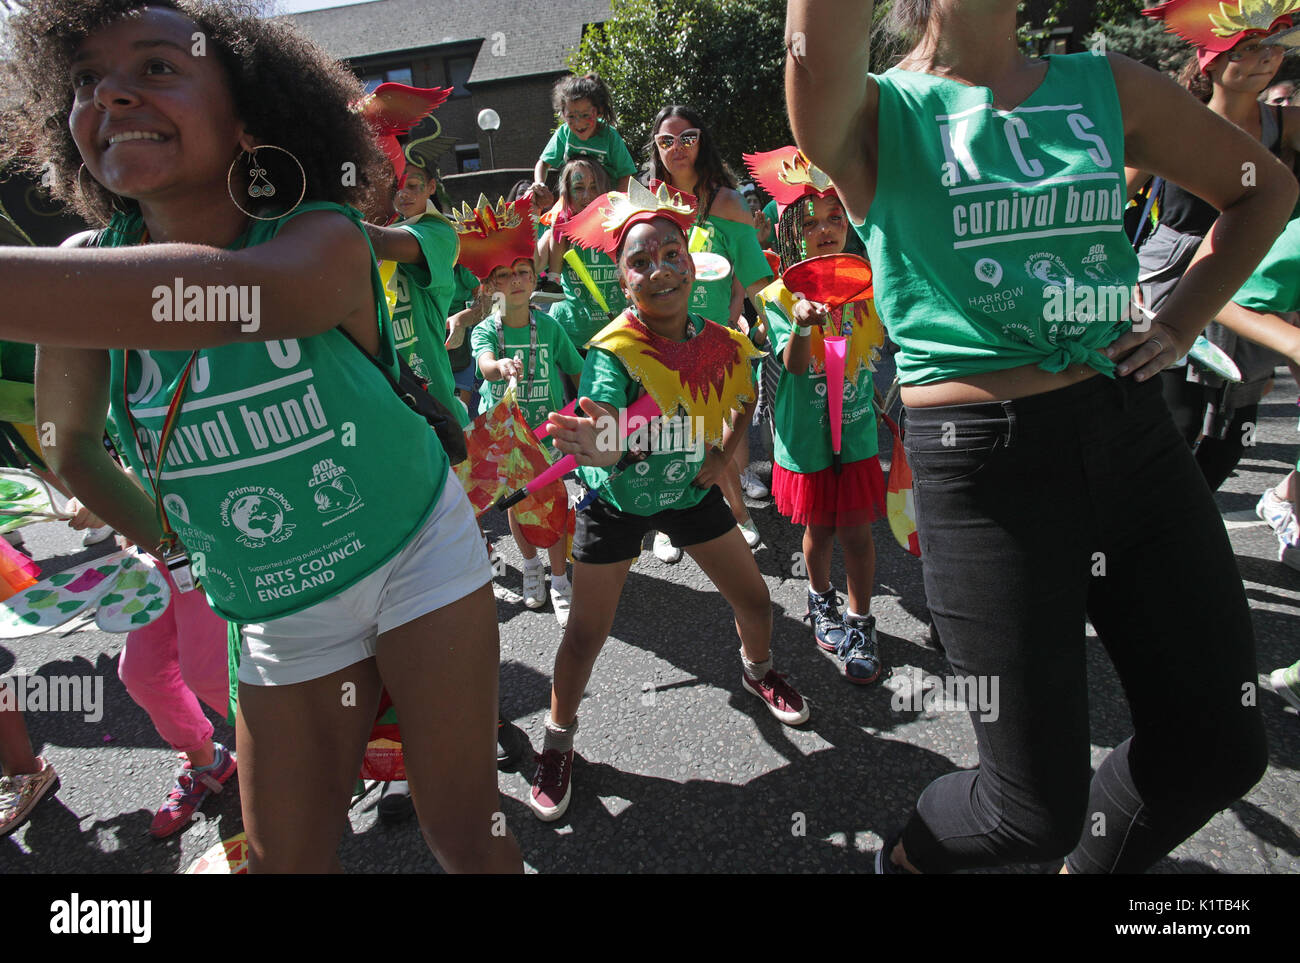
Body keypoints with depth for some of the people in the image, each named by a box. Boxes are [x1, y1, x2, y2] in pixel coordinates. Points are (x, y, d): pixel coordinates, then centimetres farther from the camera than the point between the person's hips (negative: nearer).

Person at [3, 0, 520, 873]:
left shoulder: (324, 241, -20)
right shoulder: (90, 272, -7)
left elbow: (230, 288, -45)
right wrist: (172, 544, 10)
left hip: (420, 559, -3)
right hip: (280, 619, 4)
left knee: (465, 832, 5)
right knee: (286, 858, 13)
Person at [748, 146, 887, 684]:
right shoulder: (781, 294, -7)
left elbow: (890, 341, 9)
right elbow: (793, 364, -21)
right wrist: (803, 324, -38)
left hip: (856, 428, 1)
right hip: (806, 432, -1)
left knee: (856, 529, 4)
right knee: (818, 527, 13)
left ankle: (860, 625, 20)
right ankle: (820, 600, 39)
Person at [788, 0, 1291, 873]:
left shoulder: (1107, 86, 11)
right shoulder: (877, 115, -2)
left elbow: (1265, 187, 22)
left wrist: (1180, 325, 10)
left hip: (1133, 432, 6)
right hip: (985, 464, -5)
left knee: (1223, 749, 13)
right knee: (1038, 810, 3)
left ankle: (1093, 862, 44)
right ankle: (912, 855, 38)